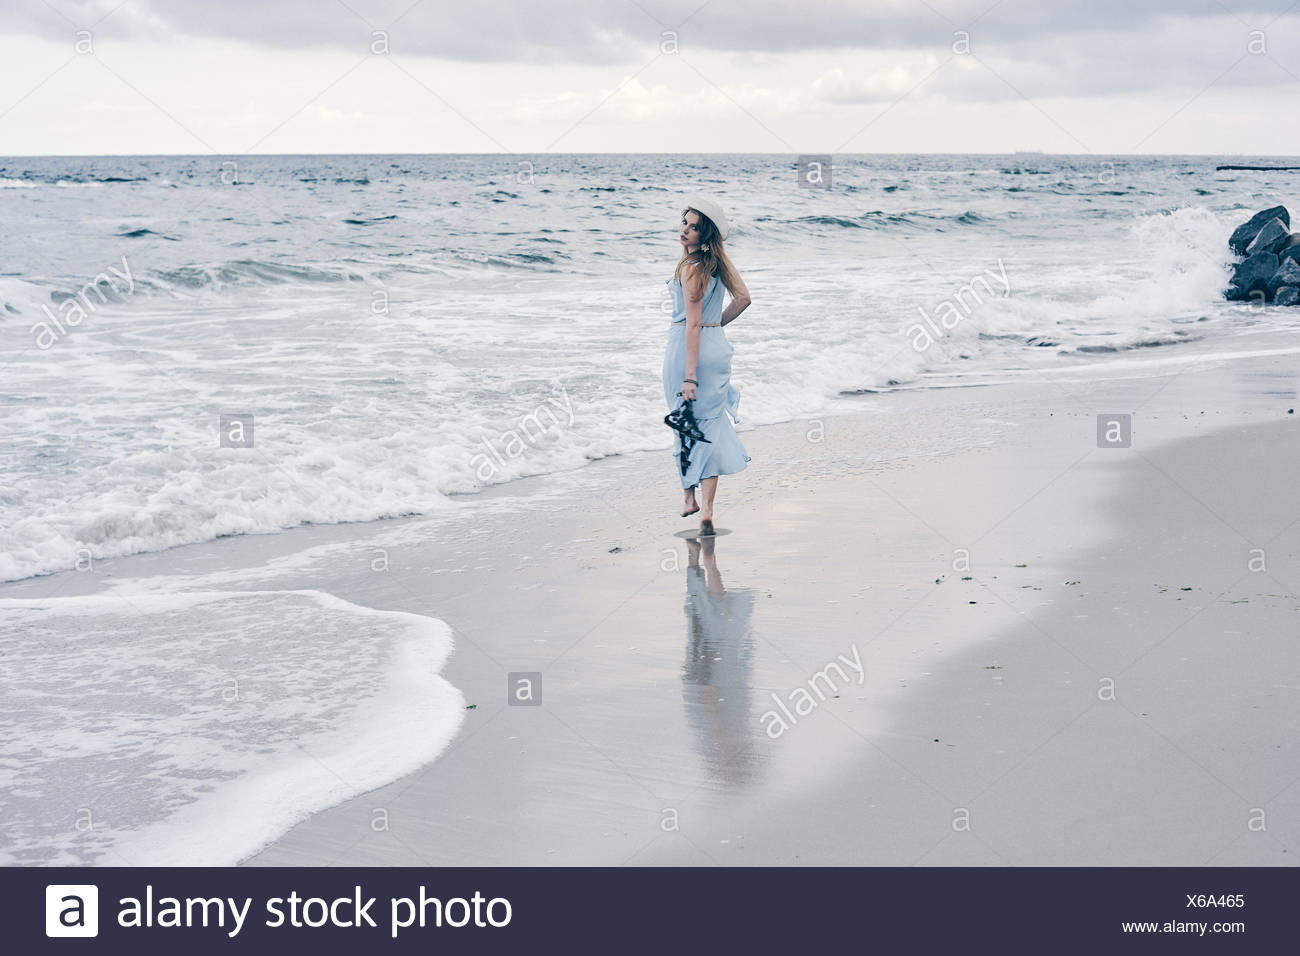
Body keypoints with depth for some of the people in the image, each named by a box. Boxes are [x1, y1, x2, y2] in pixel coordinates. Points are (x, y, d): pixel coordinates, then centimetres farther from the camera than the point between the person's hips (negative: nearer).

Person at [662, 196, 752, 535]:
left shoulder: (690, 268, -18)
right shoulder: (719, 259, 4)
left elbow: (693, 323, -21)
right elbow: (743, 298, 11)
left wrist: (689, 376, -22)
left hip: (688, 347, -6)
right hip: (717, 345, 6)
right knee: (710, 426, 5)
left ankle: (690, 497, 24)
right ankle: (707, 509, -2)